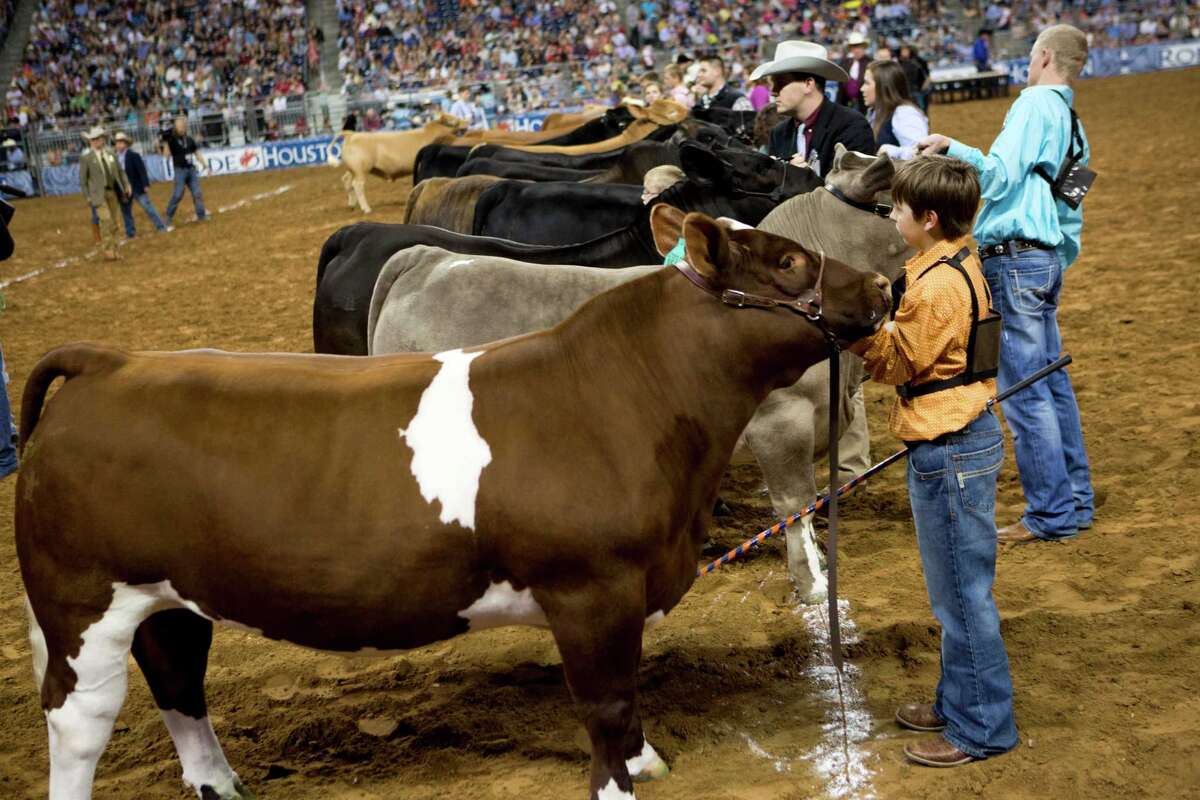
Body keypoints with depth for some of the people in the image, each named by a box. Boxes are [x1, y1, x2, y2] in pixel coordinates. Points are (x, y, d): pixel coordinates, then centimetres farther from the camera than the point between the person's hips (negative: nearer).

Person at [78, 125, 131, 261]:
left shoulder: (110, 153, 10)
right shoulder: (86, 157, -3)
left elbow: (120, 171, 16)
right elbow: (83, 179, -1)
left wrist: (126, 185, 3)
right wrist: (87, 197, -6)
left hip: (113, 192, 5)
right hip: (98, 194, -5)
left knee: (114, 222, 8)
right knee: (106, 220, -18)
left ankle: (114, 250, 15)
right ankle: (107, 250, -13)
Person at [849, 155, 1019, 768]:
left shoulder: (937, 286, -22)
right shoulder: (959, 262, 9)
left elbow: (895, 361, -12)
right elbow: (911, 347, 11)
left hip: (950, 452, -11)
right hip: (963, 437, 11)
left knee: (962, 593, 0)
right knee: (957, 590, 20)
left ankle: (981, 728, 11)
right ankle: (958, 702, 33)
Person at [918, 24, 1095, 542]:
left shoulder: (1035, 103, -10)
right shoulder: (1073, 123, 18)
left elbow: (1001, 175, -20)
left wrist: (952, 148, -11)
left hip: (1015, 260, -10)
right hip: (1047, 257, 10)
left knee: (1025, 393, -5)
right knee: (1052, 383, 16)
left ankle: (1051, 516, -1)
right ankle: (1076, 500, 23)